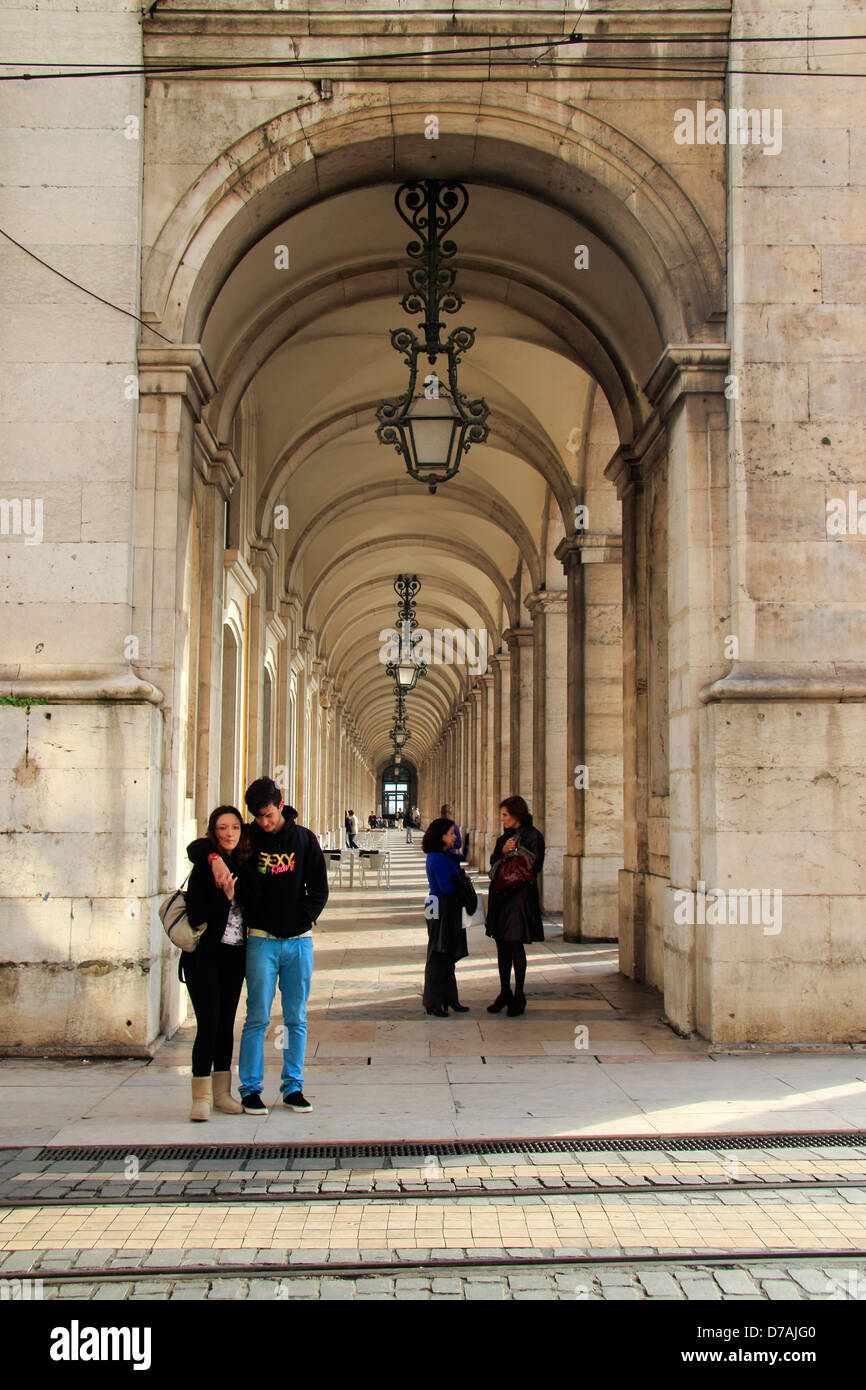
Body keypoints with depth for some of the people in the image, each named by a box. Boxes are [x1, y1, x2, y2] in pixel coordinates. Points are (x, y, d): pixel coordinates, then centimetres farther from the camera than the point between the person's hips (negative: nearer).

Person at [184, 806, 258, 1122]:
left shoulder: (244, 865, 7)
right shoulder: (204, 866, -8)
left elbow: (253, 902, -6)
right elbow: (195, 915, -14)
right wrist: (225, 896, -23)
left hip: (235, 954, 5)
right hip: (205, 955, -5)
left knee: (226, 1023, 10)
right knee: (209, 1022, -10)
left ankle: (222, 1093, 18)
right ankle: (201, 1097, -5)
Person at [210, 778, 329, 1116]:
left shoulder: (304, 838, 5)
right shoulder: (248, 838, 2)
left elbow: (319, 888, 8)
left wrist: (304, 919, -4)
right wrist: (215, 858, -16)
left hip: (299, 940, 2)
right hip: (261, 940, -2)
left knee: (297, 1019, 7)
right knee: (257, 1018, -3)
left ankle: (293, 1086, 16)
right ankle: (250, 1089, 6)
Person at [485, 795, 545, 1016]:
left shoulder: (532, 836, -5)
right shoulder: (505, 837, 15)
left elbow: (536, 866, -11)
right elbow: (493, 863, 9)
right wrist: (503, 851, -8)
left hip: (520, 895, -7)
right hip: (500, 895, 7)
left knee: (516, 946, -4)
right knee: (502, 946, 9)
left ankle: (519, 996, 6)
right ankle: (505, 993, 19)